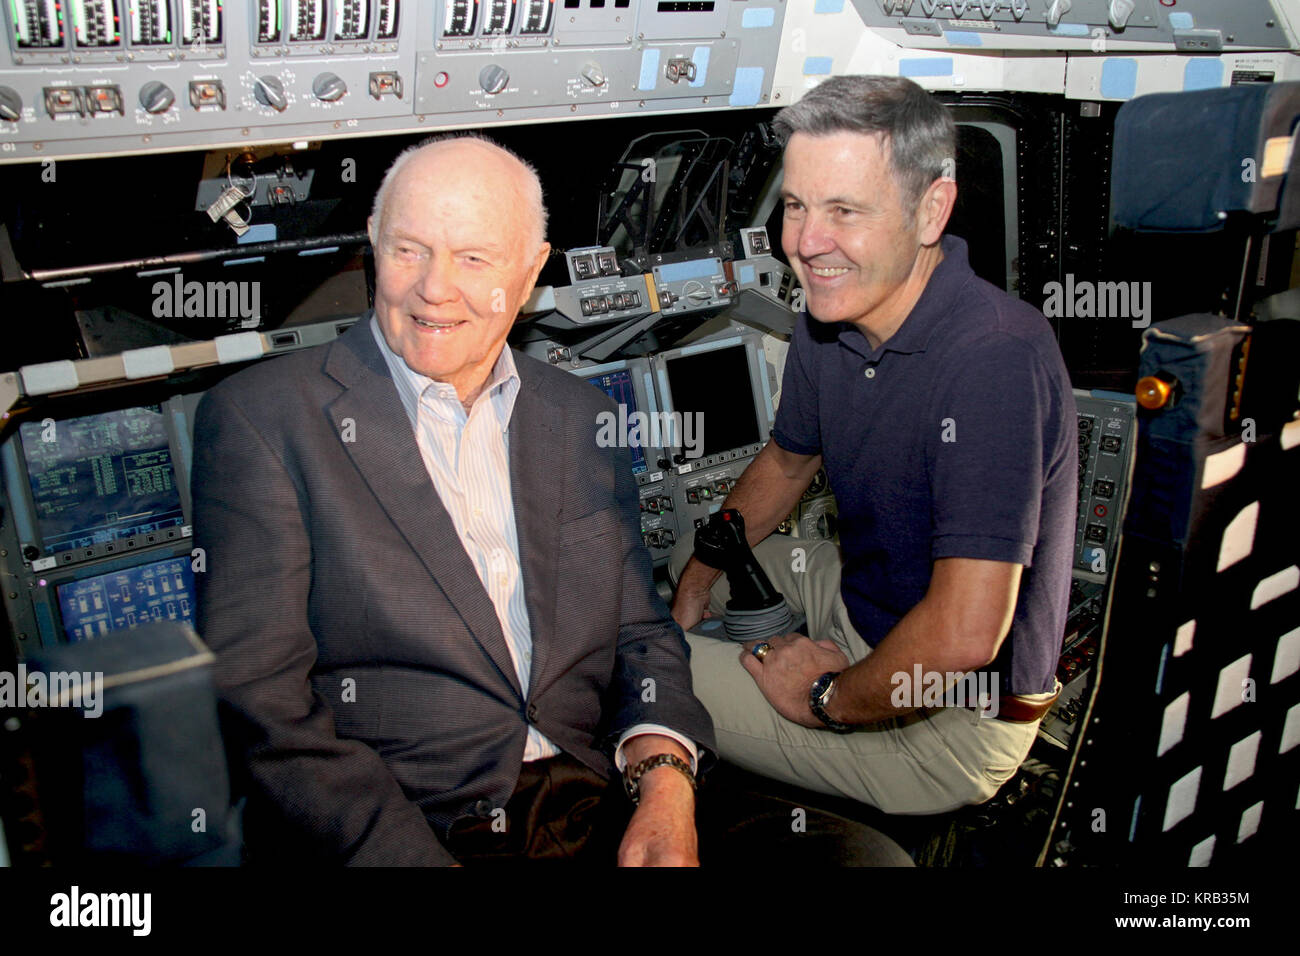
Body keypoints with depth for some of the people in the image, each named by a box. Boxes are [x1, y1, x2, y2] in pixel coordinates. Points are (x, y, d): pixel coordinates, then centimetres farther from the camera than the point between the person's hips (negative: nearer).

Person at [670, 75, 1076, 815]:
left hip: (947, 723, -8)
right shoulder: (831, 319, -6)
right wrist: (697, 581, 5)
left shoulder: (995, 359, -33)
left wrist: (828, 699, -20)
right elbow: (787, 462, 15)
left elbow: (963, 635, -37)